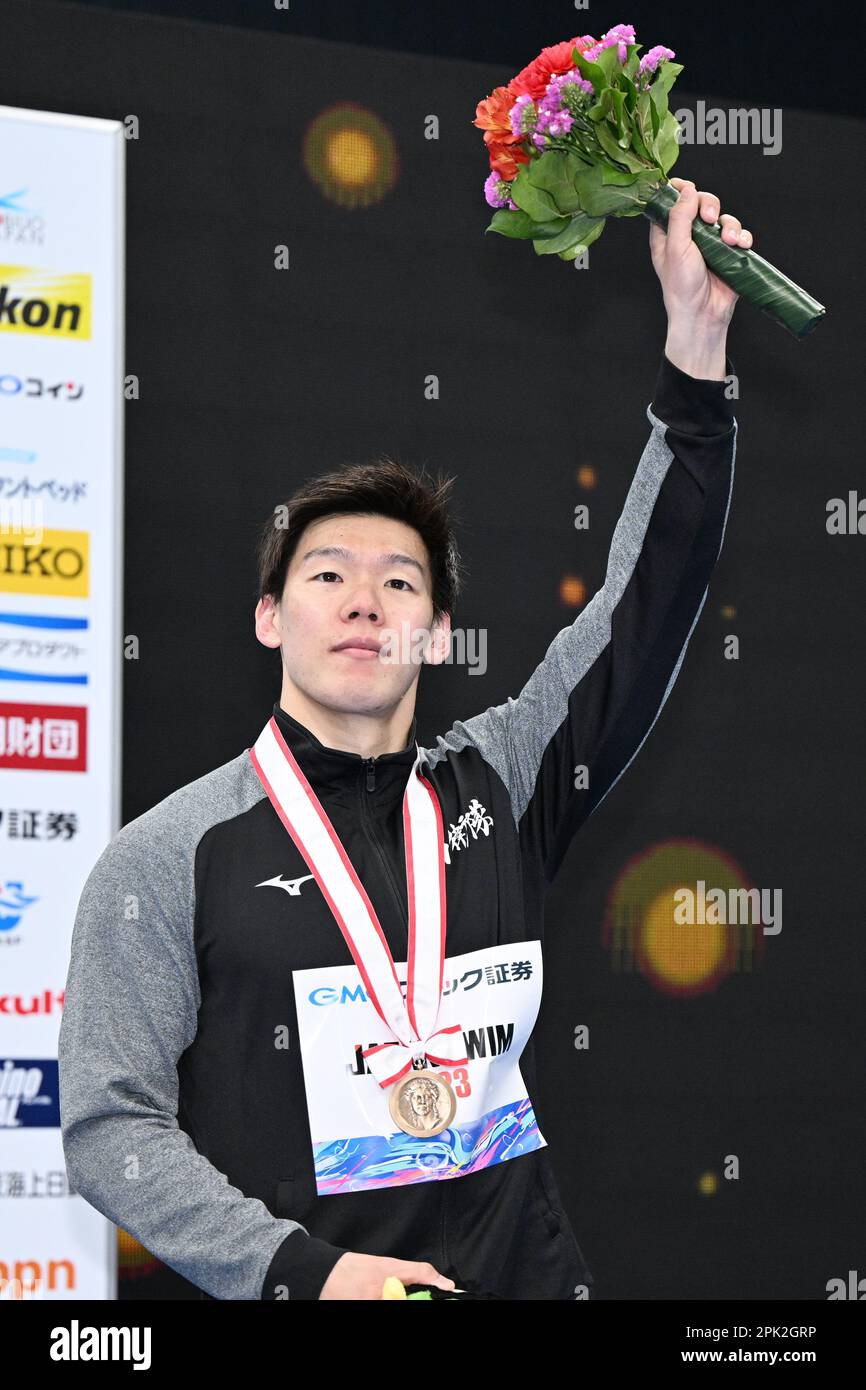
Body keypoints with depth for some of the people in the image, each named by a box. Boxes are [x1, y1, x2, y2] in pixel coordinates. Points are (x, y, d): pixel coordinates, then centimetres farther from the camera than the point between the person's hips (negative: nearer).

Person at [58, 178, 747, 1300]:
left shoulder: (499, 786, 8)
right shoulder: (168, 859, -2)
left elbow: (649, 603, 1)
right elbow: (110, 1127, -7)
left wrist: (695, 349, -7)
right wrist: (305, 1271, -19)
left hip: (528, 1277, 3)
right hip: (281, 1299, -3)